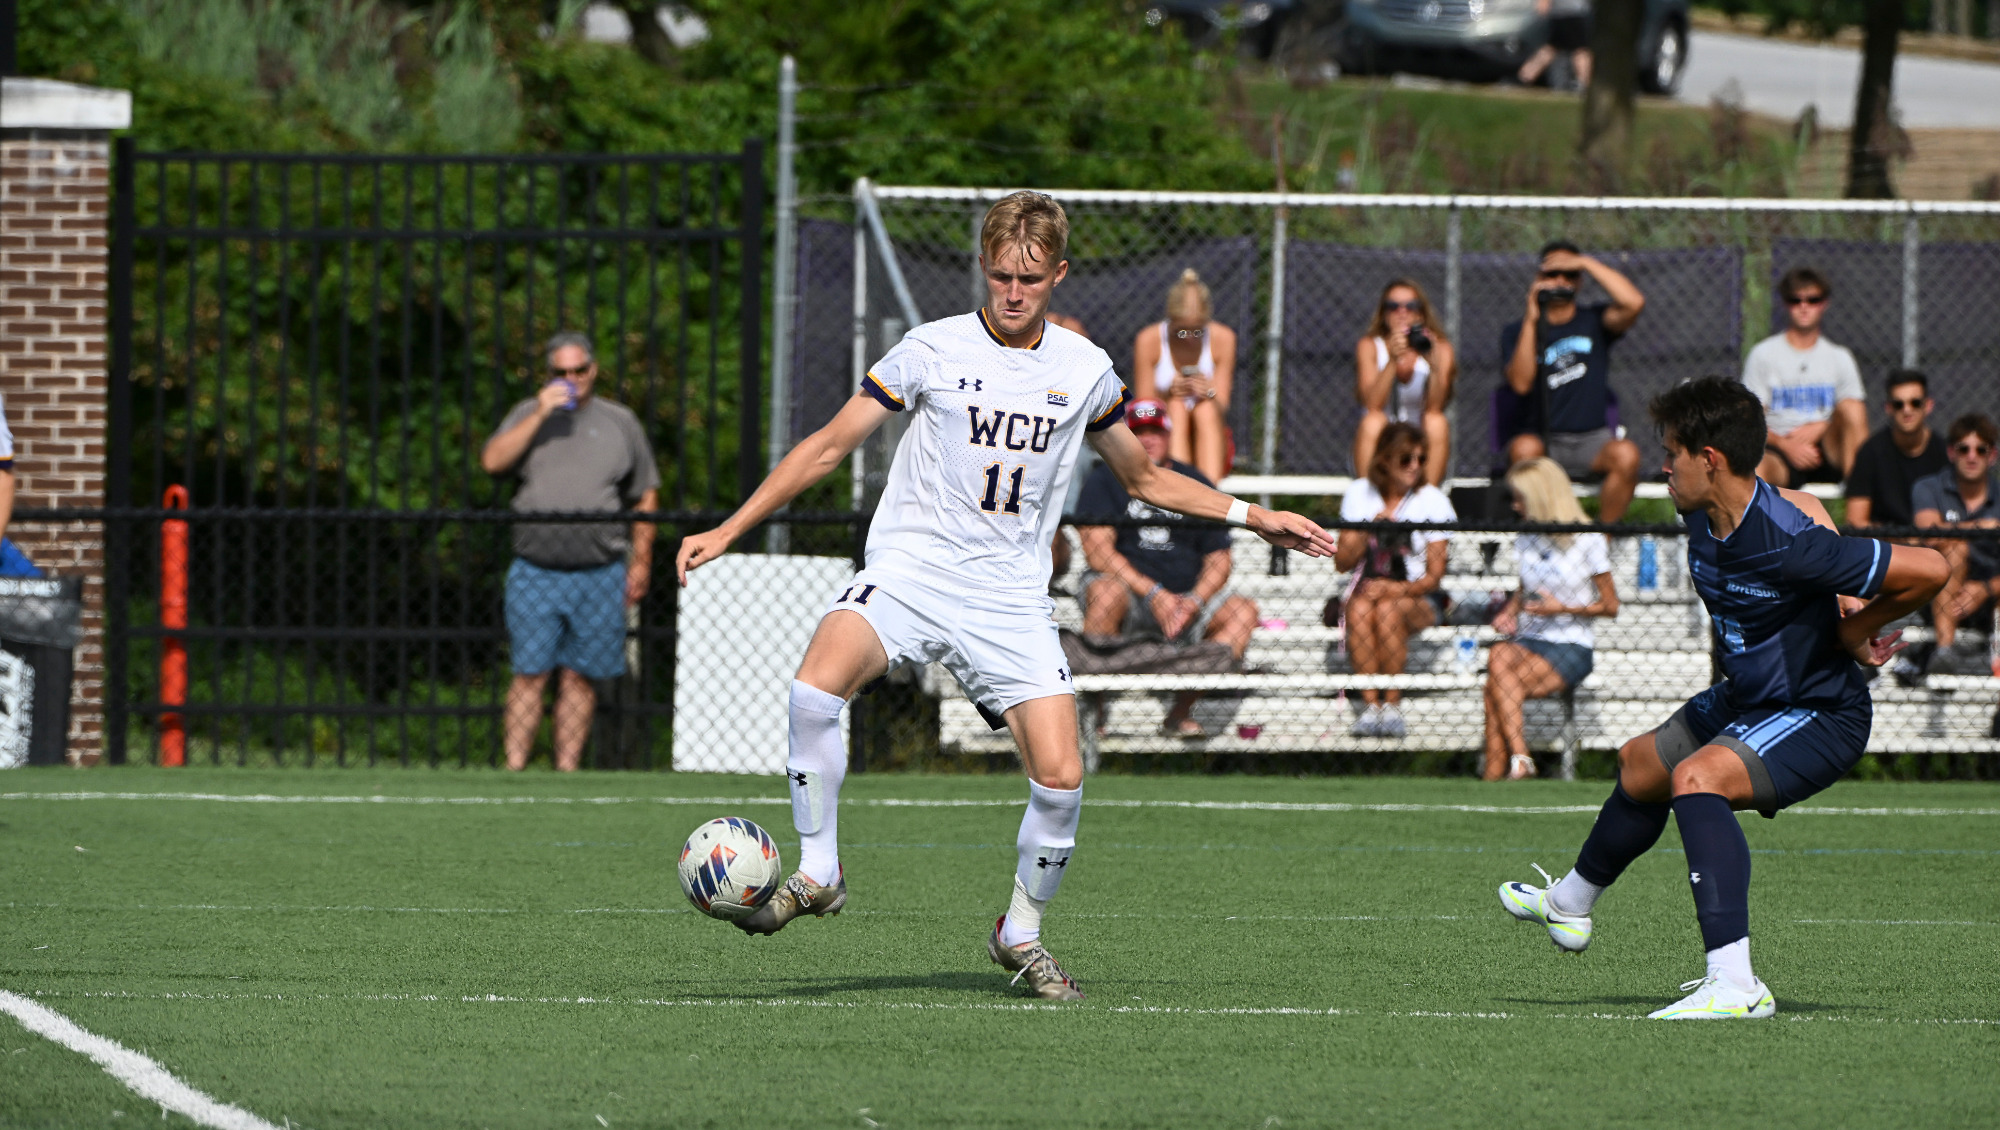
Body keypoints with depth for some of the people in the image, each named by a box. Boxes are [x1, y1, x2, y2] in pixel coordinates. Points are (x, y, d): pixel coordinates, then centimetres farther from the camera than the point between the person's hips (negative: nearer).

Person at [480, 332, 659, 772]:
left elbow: (646, 496, 13)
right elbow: (492, 461, -6)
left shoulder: (619, 422, 11)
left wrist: (641, 561, 7)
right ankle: (514, 768, -4)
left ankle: (567, 769, 6)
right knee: (529, 674, -5)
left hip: (600, 574, 1)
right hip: (535, 571, -1)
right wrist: (540, 416, -11)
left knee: (580, 677, 2)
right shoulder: (528, 414, 10)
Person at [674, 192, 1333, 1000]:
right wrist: (728, 531, -2)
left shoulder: (1084, 371, 8)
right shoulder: (932, 351, -1)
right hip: (910, 569, -2)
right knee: (814, 690, -31)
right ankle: (817, 873, -14)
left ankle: (1021, 933, 14)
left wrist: (1253, 518, 16)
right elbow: (828, 447, 4)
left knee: (1060, 780, -13)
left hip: (1009, 599, 2)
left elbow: (1145, 479, 24)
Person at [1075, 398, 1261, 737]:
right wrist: (1154, 595, -20)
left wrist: (1194, 602, -14)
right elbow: (1098, 553, -10)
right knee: (1106, 591, -37)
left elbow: (1218, 560, 8)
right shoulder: (1106, 479, 2)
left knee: (1243, 611, -21)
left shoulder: (1196, 486, 11)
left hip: (1186, 599, 3)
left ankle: (1182, 710, -27)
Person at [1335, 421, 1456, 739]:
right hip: (1367, 589, 2)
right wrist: (1367, 533, -15)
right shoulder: (1359, 495, 6)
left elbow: (1435, 575, -6)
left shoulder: (1433, 501, -1)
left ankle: (1392, 706, -31)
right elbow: (1343, 561, 4)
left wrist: (1400, 589, -24)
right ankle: (1370, 704, -35)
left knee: (1388, 609, -37)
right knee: (1360, 609, -35)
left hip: (1418, 597, -2)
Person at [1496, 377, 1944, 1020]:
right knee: (1640, 767, 27)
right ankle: (1571, 903, 58)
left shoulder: (1790, 543, -32)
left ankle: (1735, 984, -39)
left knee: (1697, 776, -33)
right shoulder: (1703, 521, -6)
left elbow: (1930, 570, -31)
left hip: (1821, 717, -10)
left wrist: (1857, 629, -15)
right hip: (1748, 700, 10)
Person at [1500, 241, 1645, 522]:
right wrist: (1531, 321, -10)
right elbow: (1521, 383, -8)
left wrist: (1587, 263, -5)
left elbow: (1634, 303, -10)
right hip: (1544, 439, -1)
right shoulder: (1518, 332, 10)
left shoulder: (1594, 321, 11)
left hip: (1593, 440, 1)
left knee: (1626, 454, -31)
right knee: (1523, 449, -36)